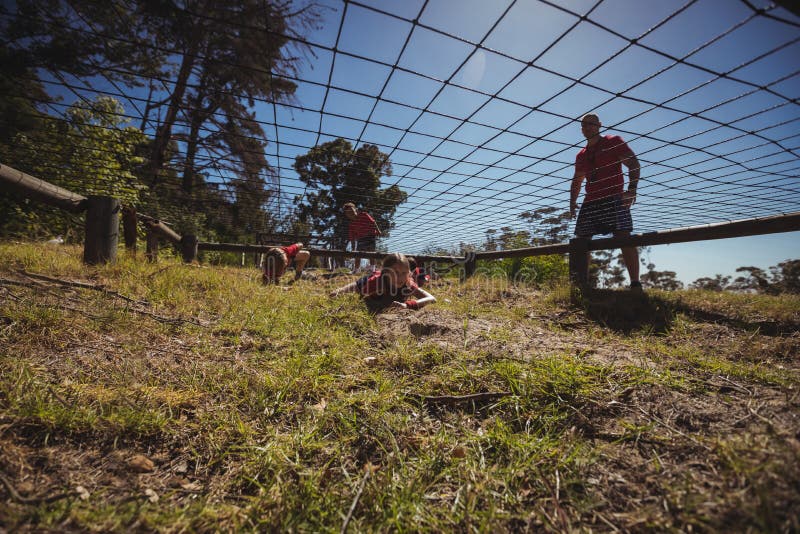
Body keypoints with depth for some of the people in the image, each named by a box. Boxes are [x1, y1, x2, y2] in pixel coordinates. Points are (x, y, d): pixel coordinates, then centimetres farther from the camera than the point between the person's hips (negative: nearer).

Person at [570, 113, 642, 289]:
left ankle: (635, 284, -18)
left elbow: (633, 163, -2)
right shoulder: (581, 155, 23)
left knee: (623, 237, -18)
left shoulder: (614, 141, 7)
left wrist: (632, 189, -16)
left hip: (614, 197, -6)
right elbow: (577, 180, 29)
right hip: (590, 201, 6)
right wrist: (572, 202, 15)